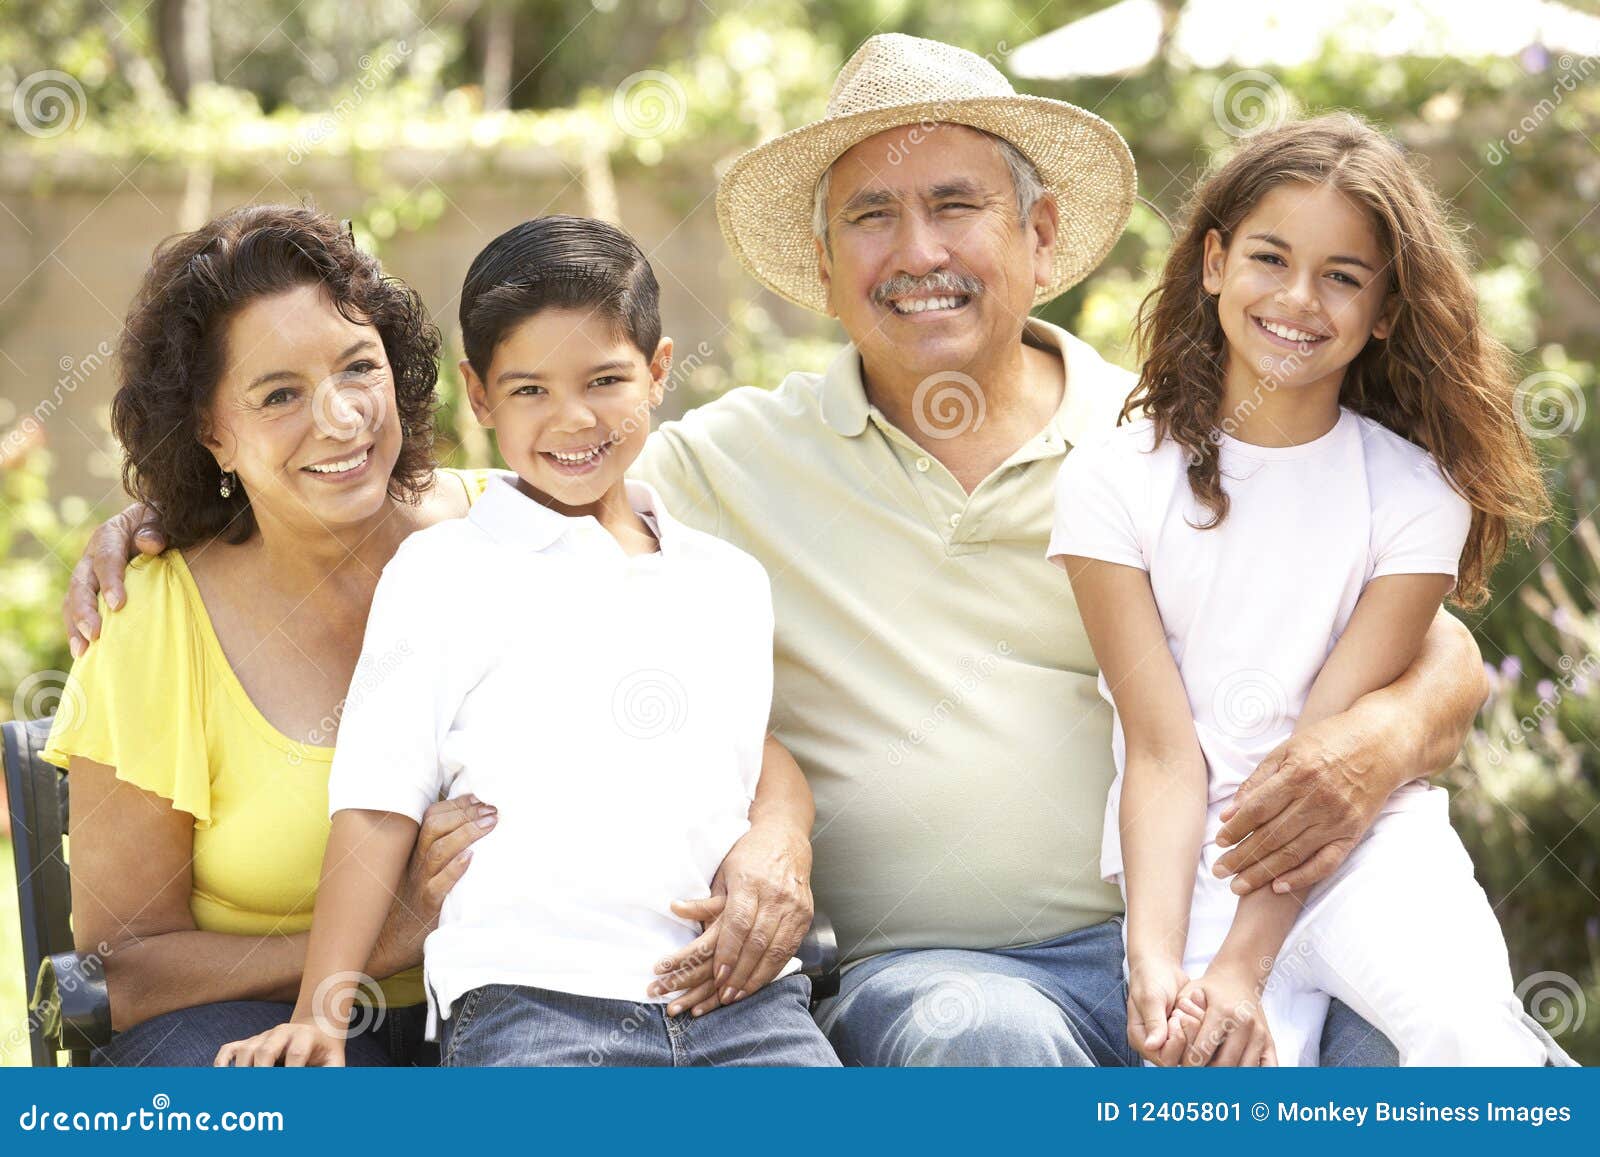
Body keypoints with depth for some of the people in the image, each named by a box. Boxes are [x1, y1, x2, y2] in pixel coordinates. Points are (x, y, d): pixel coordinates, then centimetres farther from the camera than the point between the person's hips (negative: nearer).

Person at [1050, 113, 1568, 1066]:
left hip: (1365, 837, 0)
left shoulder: (1415, 492, 2)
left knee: (1466, 1028, -29)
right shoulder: (1113, 479, 1)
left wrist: (1241, 967, -18)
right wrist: (1155, 960, -21)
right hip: (1191, 864, 0)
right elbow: (1163, 752, -6)